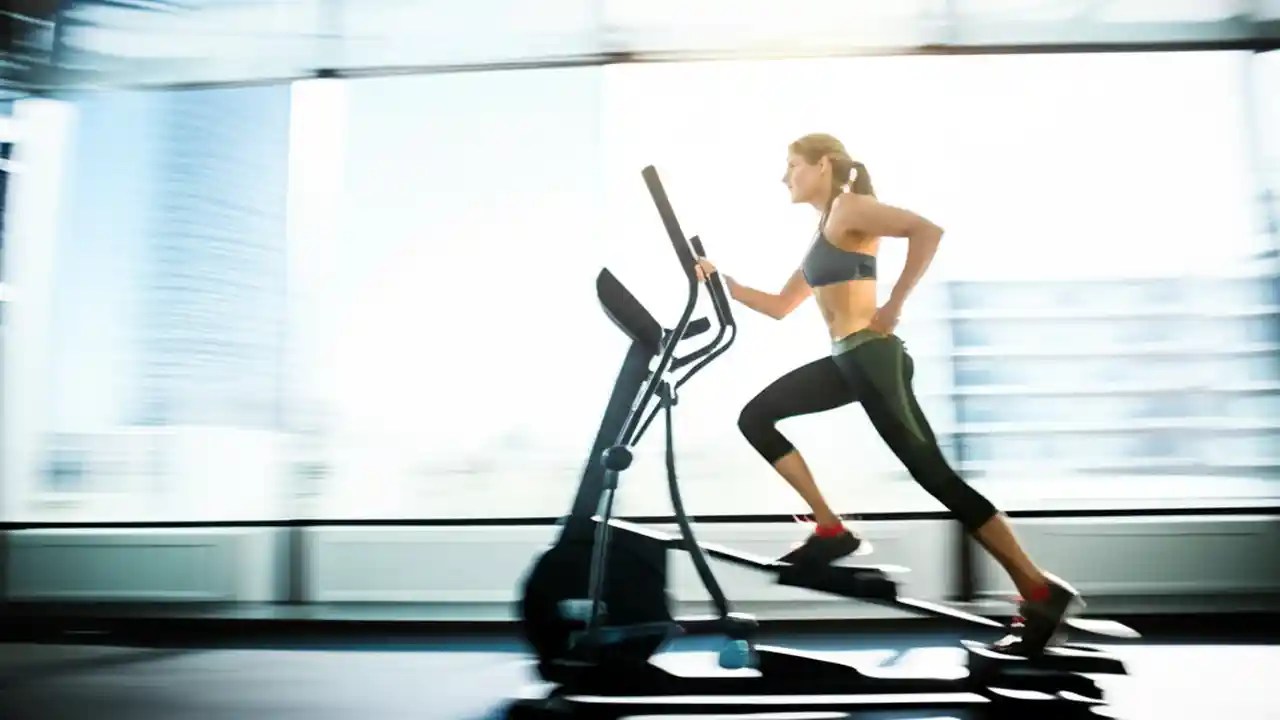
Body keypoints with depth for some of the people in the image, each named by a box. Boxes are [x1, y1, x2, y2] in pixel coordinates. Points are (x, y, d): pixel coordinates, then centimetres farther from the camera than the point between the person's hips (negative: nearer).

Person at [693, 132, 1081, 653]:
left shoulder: (848, 208, -4)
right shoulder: (822, 233, 23)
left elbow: (927, 230, -21)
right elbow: (780, 306, 28)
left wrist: (894, 306, -17)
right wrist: (725, 283, 22)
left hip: (871, 356, -9)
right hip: (846, 361, 9)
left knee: (933, 473, -10)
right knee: (755, 418, 8)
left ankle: (1042, 593, -2)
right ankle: (832, 529, 7)